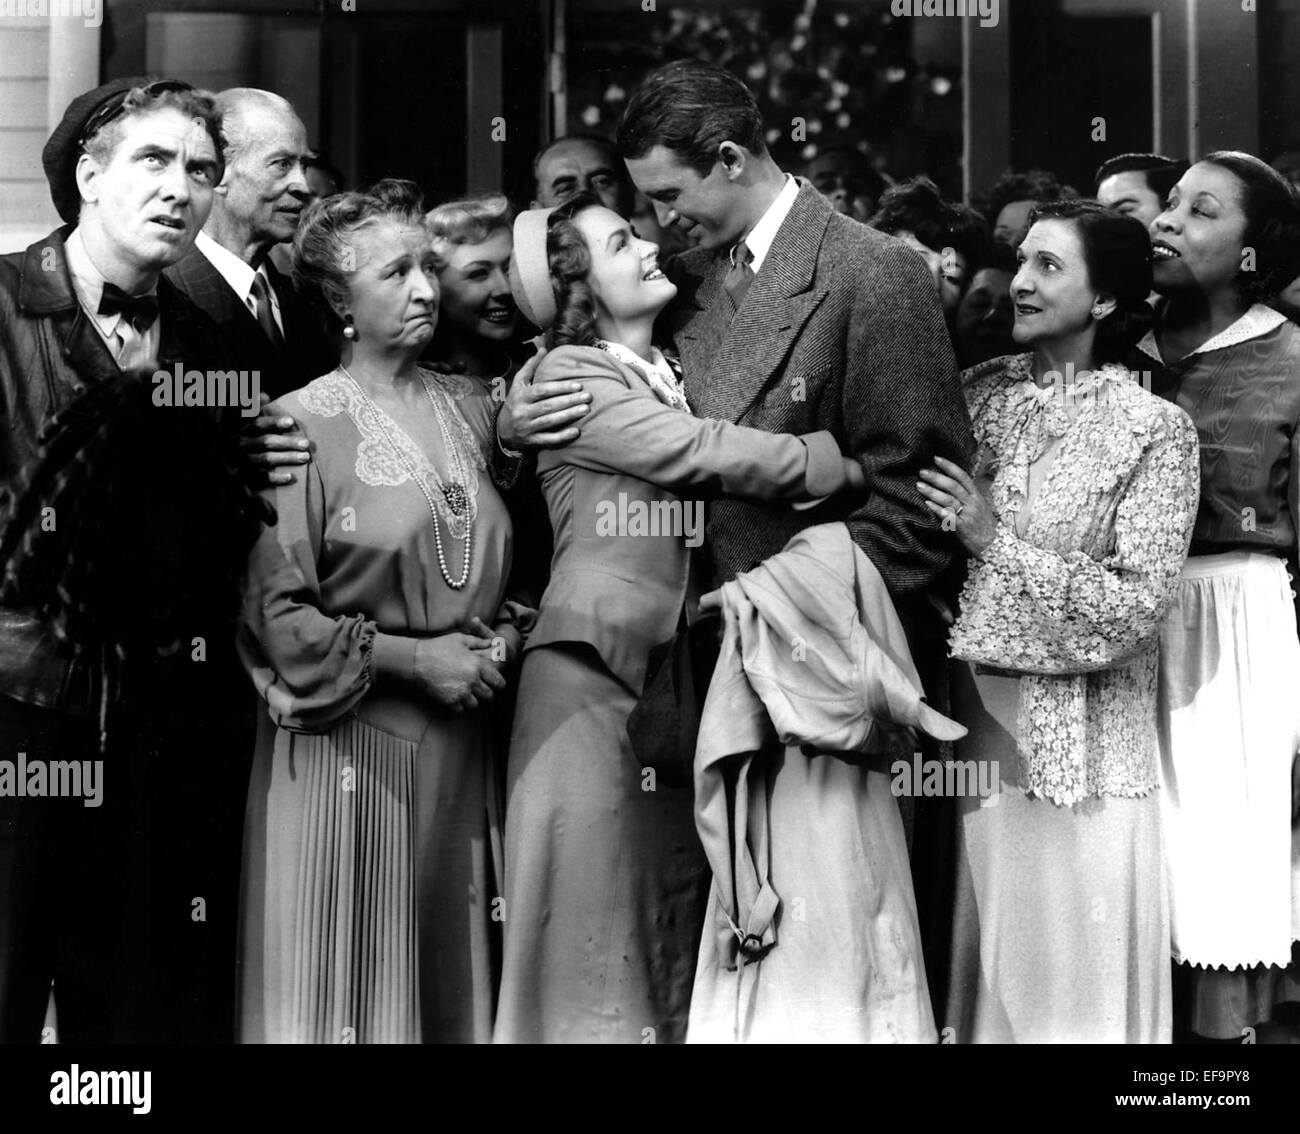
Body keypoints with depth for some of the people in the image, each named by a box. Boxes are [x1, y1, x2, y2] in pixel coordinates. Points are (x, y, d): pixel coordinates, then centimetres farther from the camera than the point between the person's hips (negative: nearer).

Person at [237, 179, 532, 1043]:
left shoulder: (470, 410, 10)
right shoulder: (304, 423, -7)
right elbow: (276, 613, -10)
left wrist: (501, 638, 2)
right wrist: (415, 658, -13)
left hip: (463, 738, 5)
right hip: (351, 740, -5)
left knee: (453, 967, 9)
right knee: (355, 977, 2)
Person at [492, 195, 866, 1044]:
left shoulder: (675, 372, 17)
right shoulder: (572, 375, -6)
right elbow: (705, 454, -15)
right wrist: (850, 465, -13)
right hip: (598, 666, -7)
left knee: (679, 917, 7)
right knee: (597, 904, -3)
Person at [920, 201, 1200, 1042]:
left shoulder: (1156, 429, -7)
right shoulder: (983, 393, 5)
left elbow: (1140, 604, -14)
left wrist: (997, 542, -14)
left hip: (1081, 745, -4)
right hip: (977, 724, 4)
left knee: (1076, 973, 4)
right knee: (985, 962, 12)